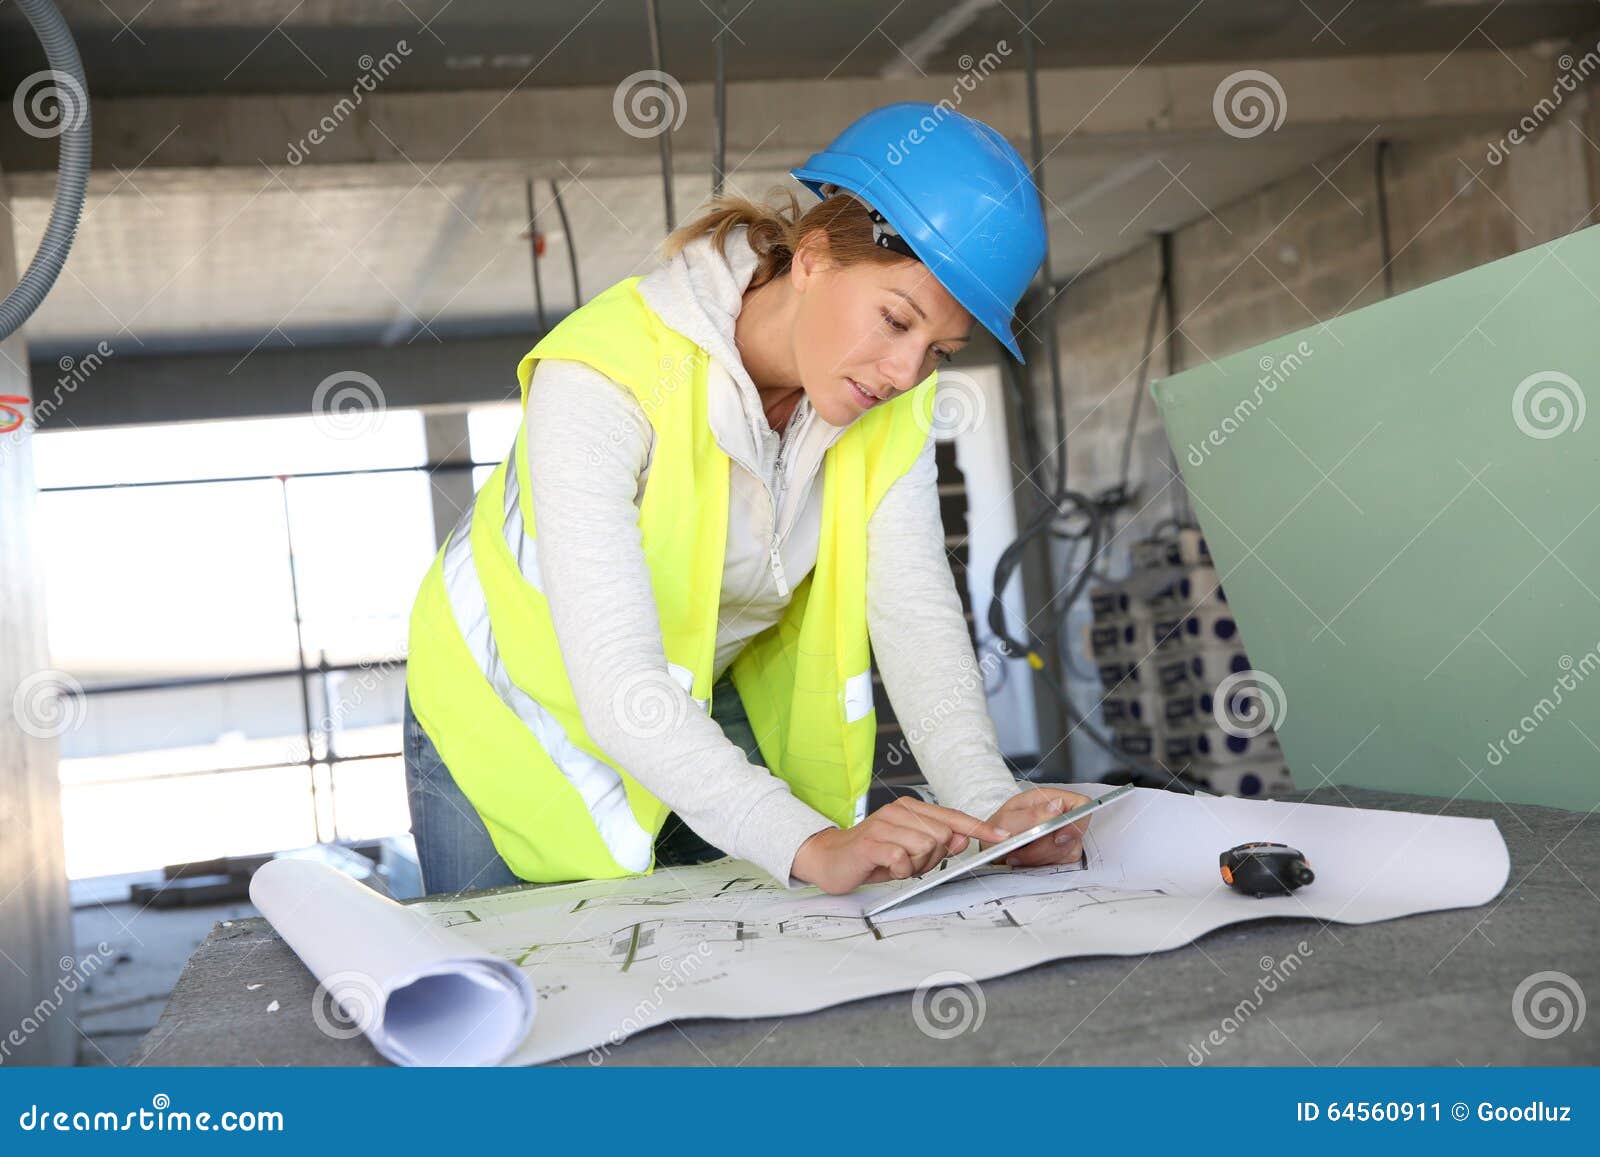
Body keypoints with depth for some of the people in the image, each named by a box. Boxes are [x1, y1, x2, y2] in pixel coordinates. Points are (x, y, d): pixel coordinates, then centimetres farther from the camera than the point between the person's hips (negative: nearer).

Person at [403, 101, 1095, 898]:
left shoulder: (892, 405, -14)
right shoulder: (603, 378, -34)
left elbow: (916, 614, -21)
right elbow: (615, 687, -42)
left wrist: (986, 802, -37)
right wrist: (812, 846, -53)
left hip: (711, 707, 5)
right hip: (520, 717, -4)